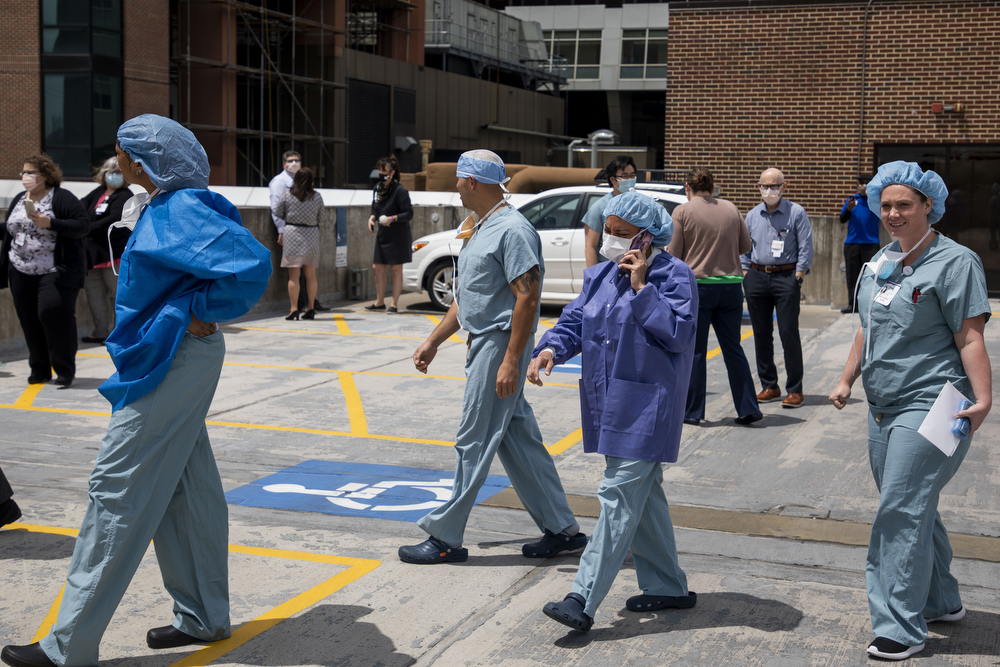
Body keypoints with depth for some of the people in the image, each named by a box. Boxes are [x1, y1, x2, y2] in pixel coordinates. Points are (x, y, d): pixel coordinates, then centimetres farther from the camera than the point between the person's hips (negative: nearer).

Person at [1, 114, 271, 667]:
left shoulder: (182, 211, -19)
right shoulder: (161, 207, 12)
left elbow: (251, 264, -31)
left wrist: (196, 312, -20)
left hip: (171, 363, -10)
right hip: (165, 359, 10)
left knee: (118, 489, -6)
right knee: (185, 487, 14)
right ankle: (203, 617, 25)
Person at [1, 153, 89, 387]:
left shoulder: (61, 198, -6)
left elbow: (83, 225, -14)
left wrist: (50, 223, -23)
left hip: (56, 271, -6)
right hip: (22, 272, 6)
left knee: (53, 313, -16)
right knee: (30, 320, 6)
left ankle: (65, 370, -5)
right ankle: (39, 369, 17)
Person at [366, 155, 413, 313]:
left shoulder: (399, 190, -15)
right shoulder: (377, 188, 7)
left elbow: (409, 214, -16)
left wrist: (392, 219, -27)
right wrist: (371, 218, 0)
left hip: (398, 236, -7)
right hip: (382, 235, 7)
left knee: (396, 269, 2)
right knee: (378, 268, 9)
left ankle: (394, 304, 8)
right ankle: (379, 302, 22)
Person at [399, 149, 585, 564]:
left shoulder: (513, 230, -15)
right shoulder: (480, 228, 17)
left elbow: (527, 297, -21)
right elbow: (465, 297, 23)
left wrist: (511, 361, -24)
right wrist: (433, 341, 22)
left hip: (501, 345, -10)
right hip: (483, 343, 10)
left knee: (474, 442, -4)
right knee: (518, 441, 11)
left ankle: (445, 537, 4)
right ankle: (562, 529, 18)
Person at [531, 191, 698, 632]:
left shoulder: (673, 275, -9)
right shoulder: (602, 274, 12)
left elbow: (677, 333, -19)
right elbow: (575, 319, 9)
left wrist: (642, 287, -19)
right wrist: (551, 349, -11)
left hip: (646, 406, -8)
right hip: (608, 403, 8)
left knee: (619, 496, -11)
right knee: (642, 497, 16)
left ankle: (584, 600, -14)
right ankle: (668, 587, 28)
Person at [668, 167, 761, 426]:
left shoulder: (683, 211, -6)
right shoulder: (730, 209, 6)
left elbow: (674, 254, -6)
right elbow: (745, 246, 13)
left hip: (697, 285, -4)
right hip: (731, 285, 4)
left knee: (695, 351, 5)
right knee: (733, 349, 11)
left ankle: (692, 412, 10)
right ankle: (748, 409, 12)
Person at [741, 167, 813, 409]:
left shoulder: (796, 213, -2)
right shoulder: (752, 215, 12)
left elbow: (805, 249, -3)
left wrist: (797, 279, -9)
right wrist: (746, 276, 9)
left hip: (786, 277, -5)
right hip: (757, 277, 5)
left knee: (789, 335, -7)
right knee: (761, 335, 7)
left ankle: (795, 390, 0)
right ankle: (769, 386, 18)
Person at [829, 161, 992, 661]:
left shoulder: (954, 262, -10)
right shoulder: (880, 262, 13)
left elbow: (970, 339, -15)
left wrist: (983, 399, -23)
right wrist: (847, 380, 16)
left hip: (929, 408, -8)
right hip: (884, 408, 8)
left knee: (901, 513, -10)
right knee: (915, 509, 17)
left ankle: (901, 629, -5)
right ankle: (941, 602, 32)